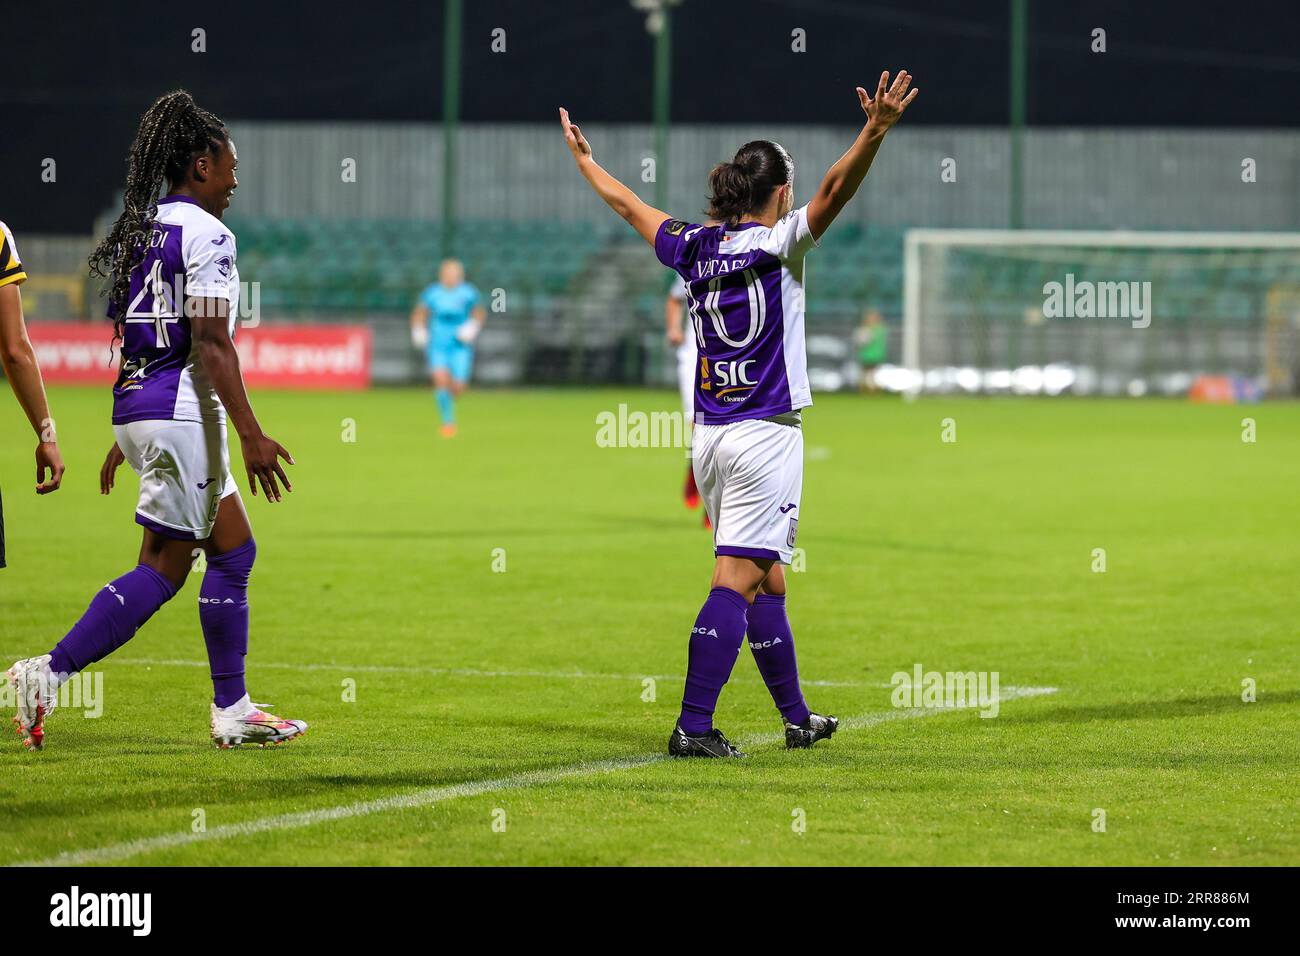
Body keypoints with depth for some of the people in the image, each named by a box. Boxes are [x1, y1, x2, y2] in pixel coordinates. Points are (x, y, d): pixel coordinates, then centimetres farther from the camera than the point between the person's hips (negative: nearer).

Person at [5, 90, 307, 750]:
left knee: (234, 549, 12)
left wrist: (127, 437, 25)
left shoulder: (140, 230, 15)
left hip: (135, 404, 10)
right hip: (182, 410, -10)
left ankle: (232, 709, 12)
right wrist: (251, 436, -17)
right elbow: (211, 345, -17)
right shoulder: (205, 234, -11)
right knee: (163, 568, -5)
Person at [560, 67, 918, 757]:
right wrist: (875, 133, -34)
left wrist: (583, 158, 39)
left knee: (767, 580, 17)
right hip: (766, 435, -7)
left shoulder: (693, 247, 8)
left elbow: (627, 203, 24)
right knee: (735, 582, -10)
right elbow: (835, 191, -24)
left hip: (709, 436, 7)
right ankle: (693, 727, -16)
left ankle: (797, 718, 25)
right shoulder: (776, 244, -8)